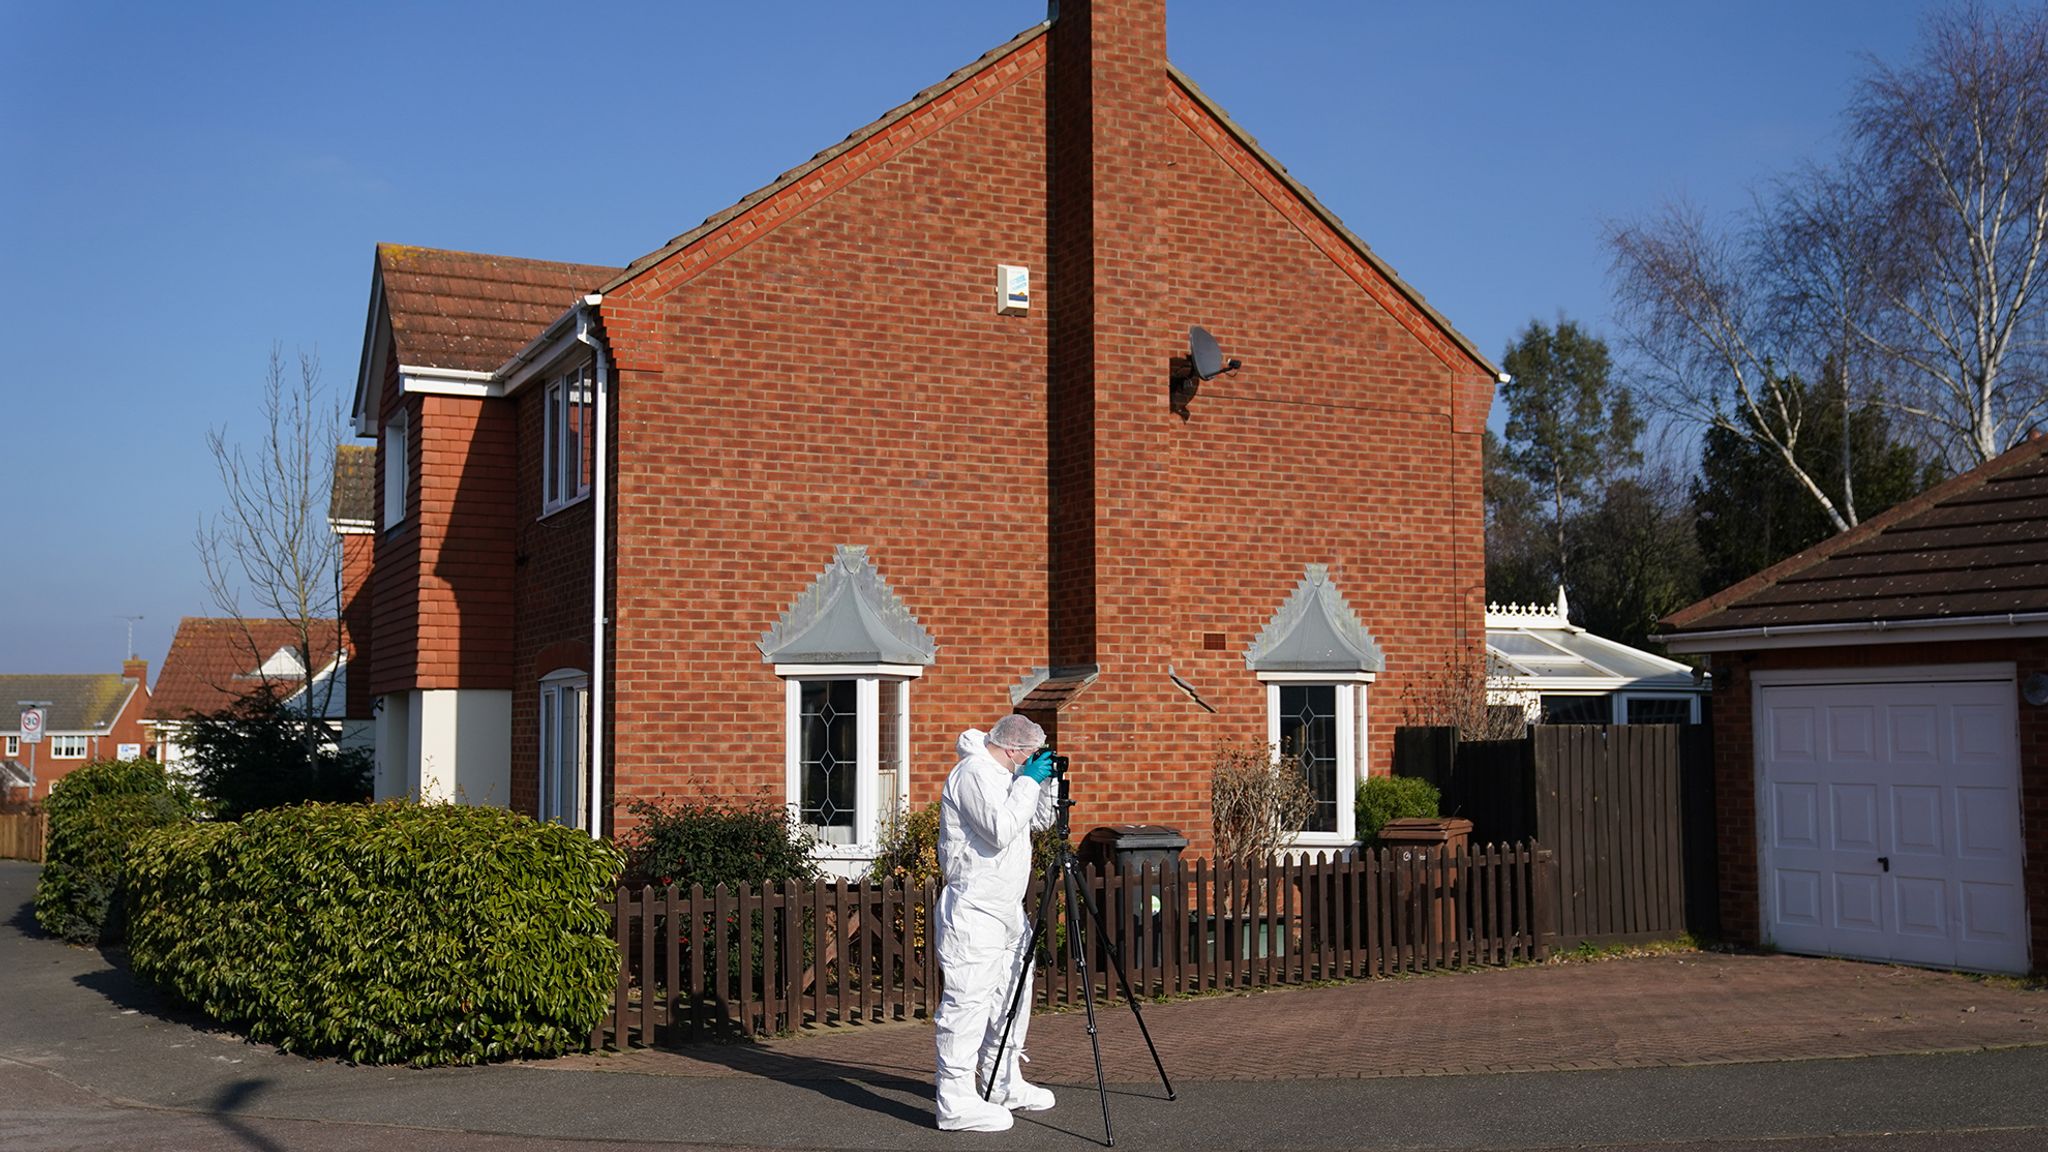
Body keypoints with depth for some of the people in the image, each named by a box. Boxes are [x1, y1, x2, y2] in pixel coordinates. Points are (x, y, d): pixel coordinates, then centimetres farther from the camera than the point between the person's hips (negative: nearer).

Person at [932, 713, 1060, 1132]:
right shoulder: (973, 773, -16)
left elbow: (1039, 821, 23)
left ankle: (1004, 1085, 29)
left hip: (1006, 909, 11)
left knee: (1011, 993, 18)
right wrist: (1028, 781, -18)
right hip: (973, 912, -11)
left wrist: (1044, 782, 8)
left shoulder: (1004, 775, 16)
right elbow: (1000, 830, -26)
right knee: (969, 1001, -10)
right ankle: (957, 1104, -8)